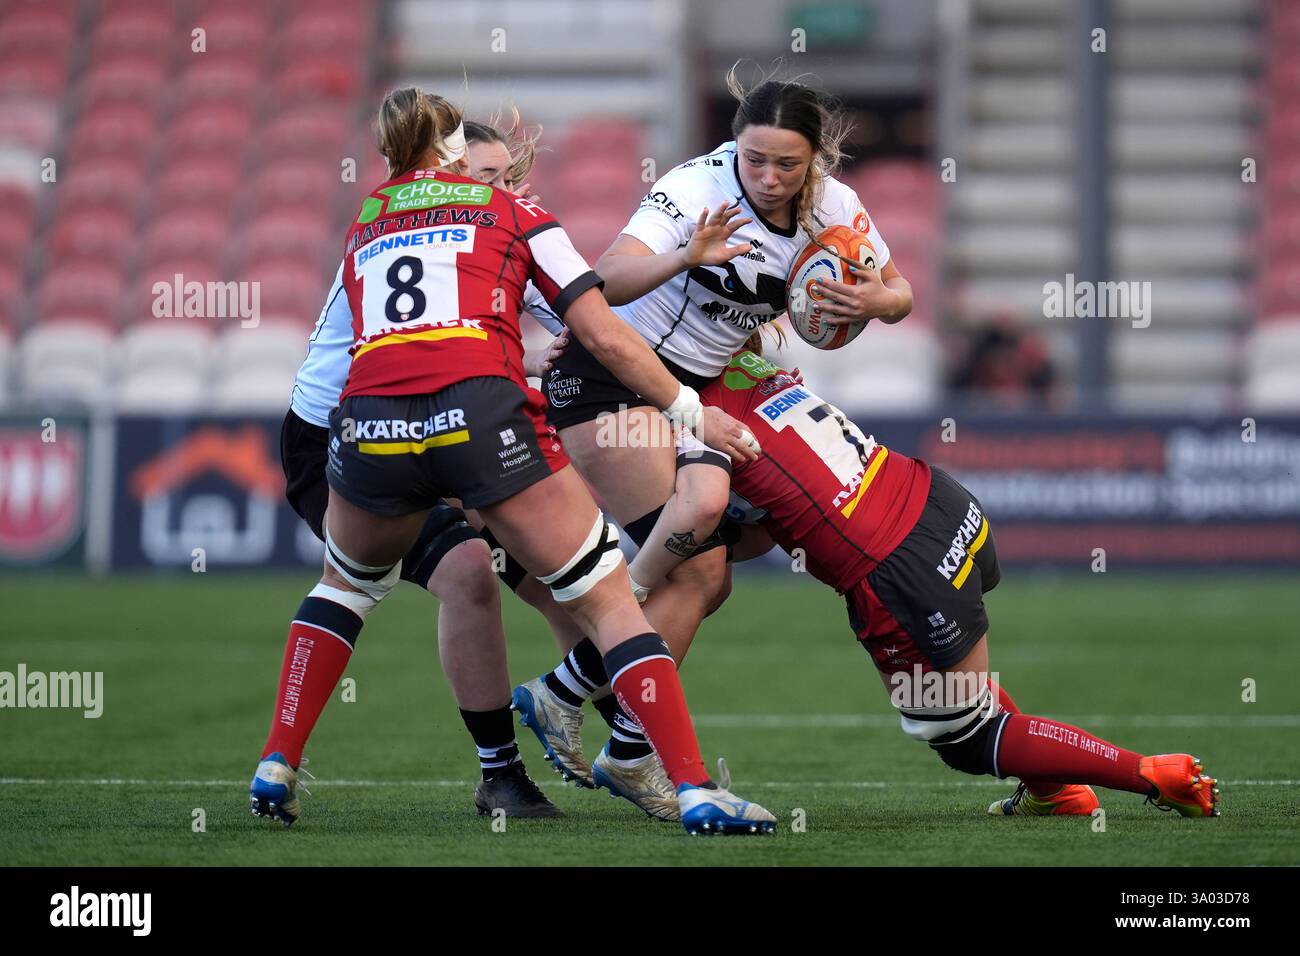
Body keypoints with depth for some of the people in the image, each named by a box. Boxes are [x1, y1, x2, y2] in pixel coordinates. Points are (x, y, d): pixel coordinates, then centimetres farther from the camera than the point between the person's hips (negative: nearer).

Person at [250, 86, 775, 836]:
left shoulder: (361, 231, 28)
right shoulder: (509, 210, 19)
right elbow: (605, 336, 12)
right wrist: (690, 409, 22)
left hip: (369, 424, 3)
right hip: (480, 413, -3)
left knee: (348, 583, 34)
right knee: (608, 600, 5)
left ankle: (277, 767, 27)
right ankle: (696, 791, -8)